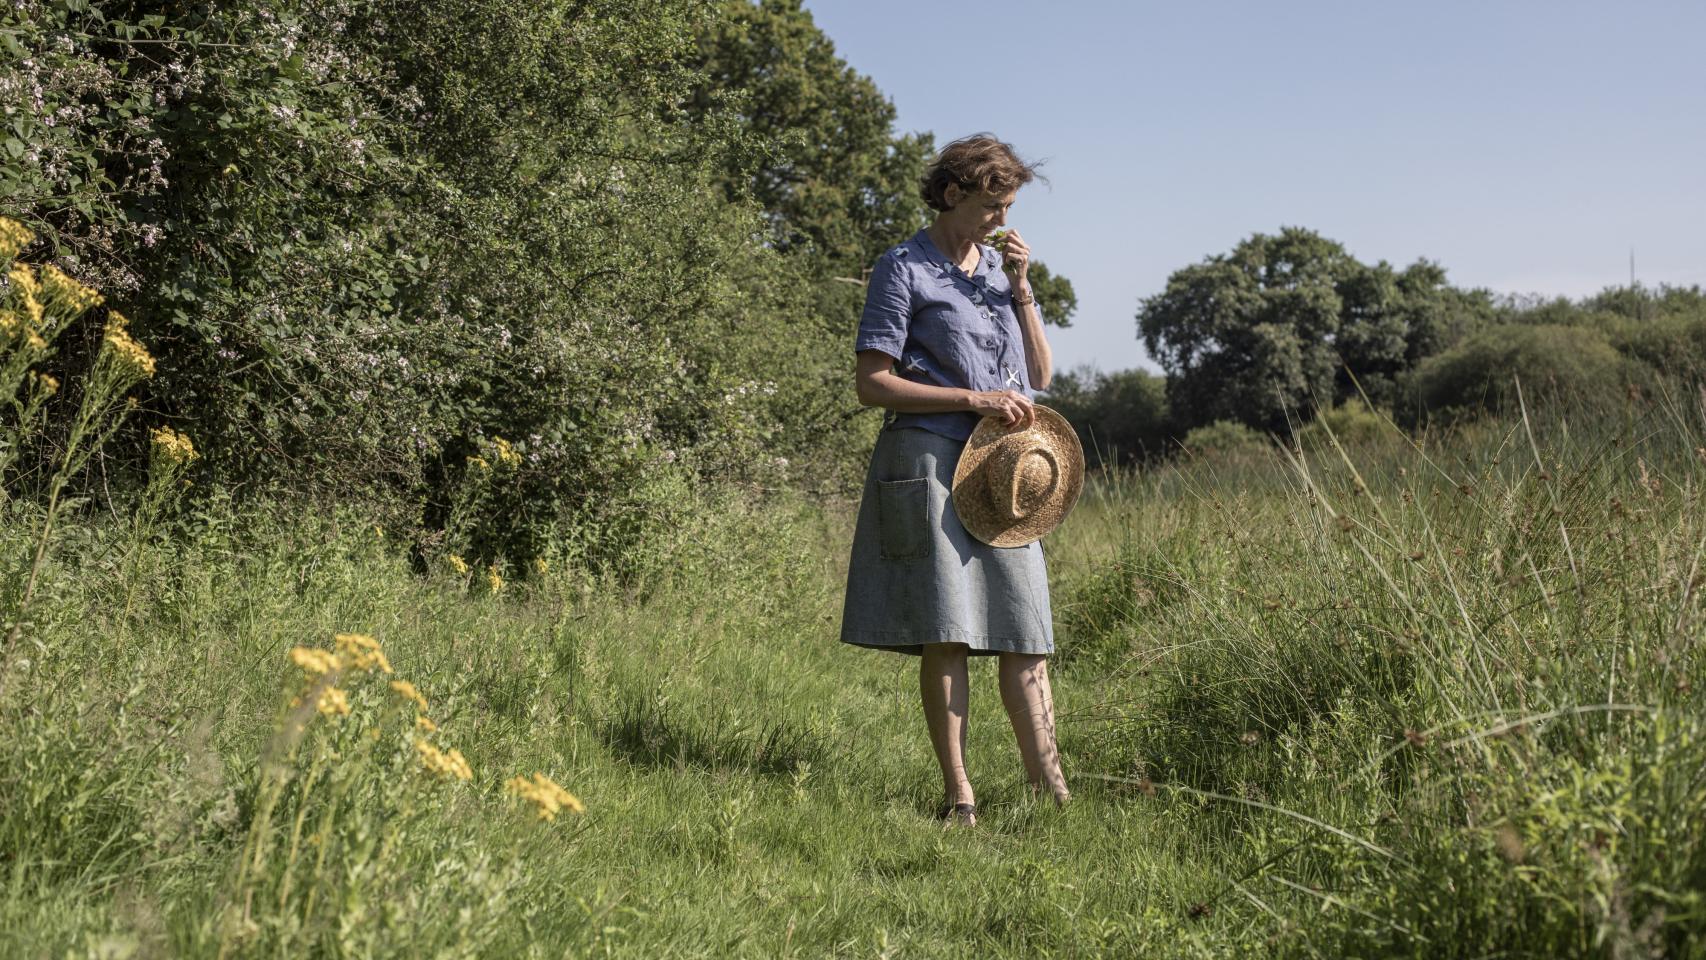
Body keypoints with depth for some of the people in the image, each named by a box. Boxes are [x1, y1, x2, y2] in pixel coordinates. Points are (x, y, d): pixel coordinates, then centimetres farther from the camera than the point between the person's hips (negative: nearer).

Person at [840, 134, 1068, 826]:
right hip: (932, 460, -6)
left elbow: (1039, 377, 18)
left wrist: (1021, 288, 6)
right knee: (945, 633, -6)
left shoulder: (1002, 266, 19)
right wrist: (974, 399, -13)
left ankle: (1048, 784, 5)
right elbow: (872, 384, -7)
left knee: (1025, 630, 2)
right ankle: (958, 794, 0)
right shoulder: (904, 270, -1)